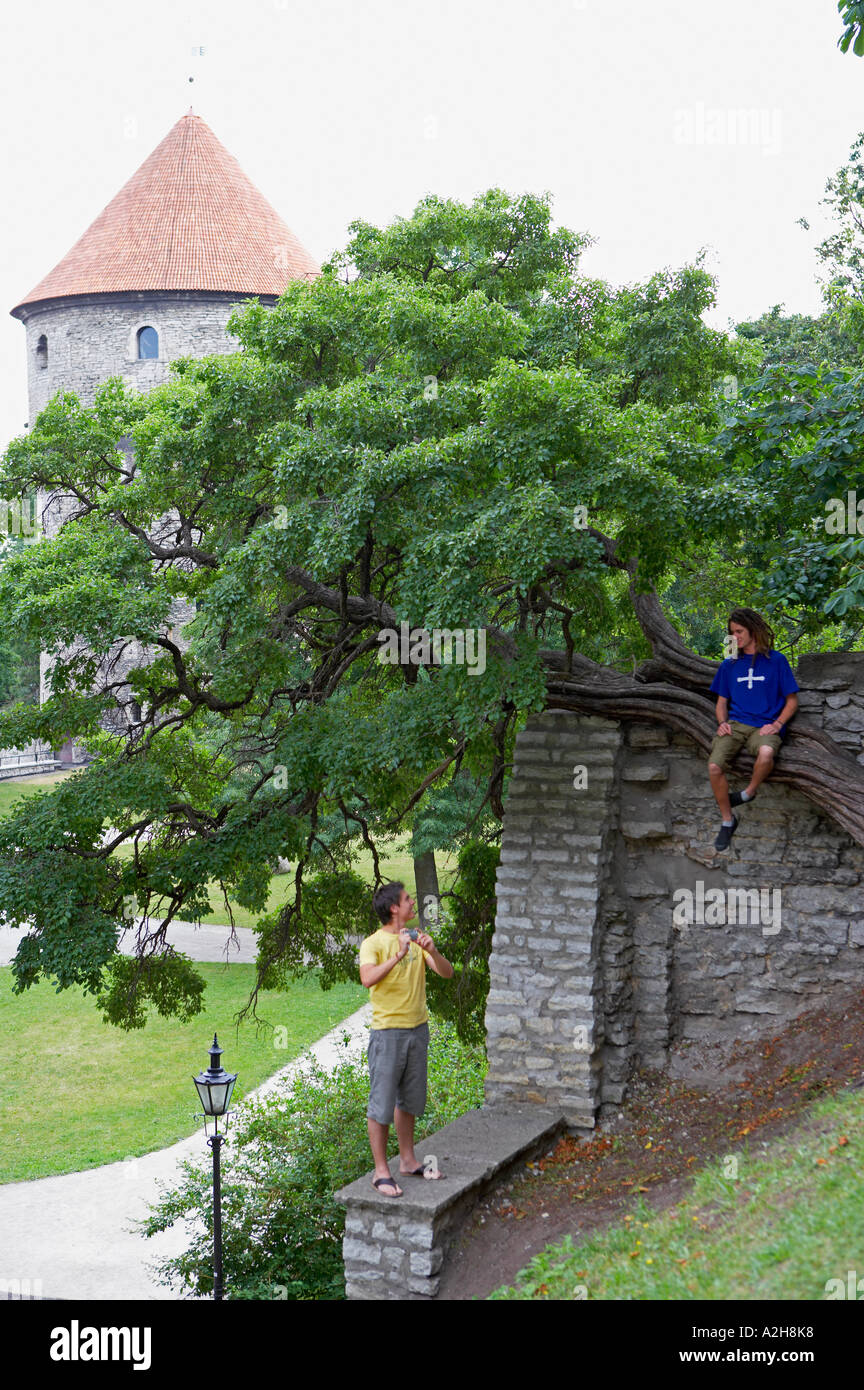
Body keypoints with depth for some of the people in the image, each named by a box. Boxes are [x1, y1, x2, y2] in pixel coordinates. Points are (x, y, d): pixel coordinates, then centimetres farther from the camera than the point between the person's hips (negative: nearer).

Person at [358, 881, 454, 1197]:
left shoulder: (416, 939, 7)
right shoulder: (373, 943, -12)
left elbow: (447, 973, 0)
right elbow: (368, 979, -29)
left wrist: (432, 952, -19)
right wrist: (398, 955, -36)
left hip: (418, 1029, 7)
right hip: (387, 1032, -6)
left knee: (409, 1099, 17)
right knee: (382, 1102, -1)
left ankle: (407, 1160, 29)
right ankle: (381, 1171, 6)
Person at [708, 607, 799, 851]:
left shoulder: (775, 660, 5)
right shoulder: (729, 664, 15)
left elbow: (792, 700, 8)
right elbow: (722, 701, 21)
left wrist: (776, 724, -9)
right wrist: (722, 722, 0)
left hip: (765, 726, -3)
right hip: (736, 724, 3)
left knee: (766, 753, -40)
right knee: (714, 766, -24)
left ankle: (749, 792, -11)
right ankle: (727, 821, -5)